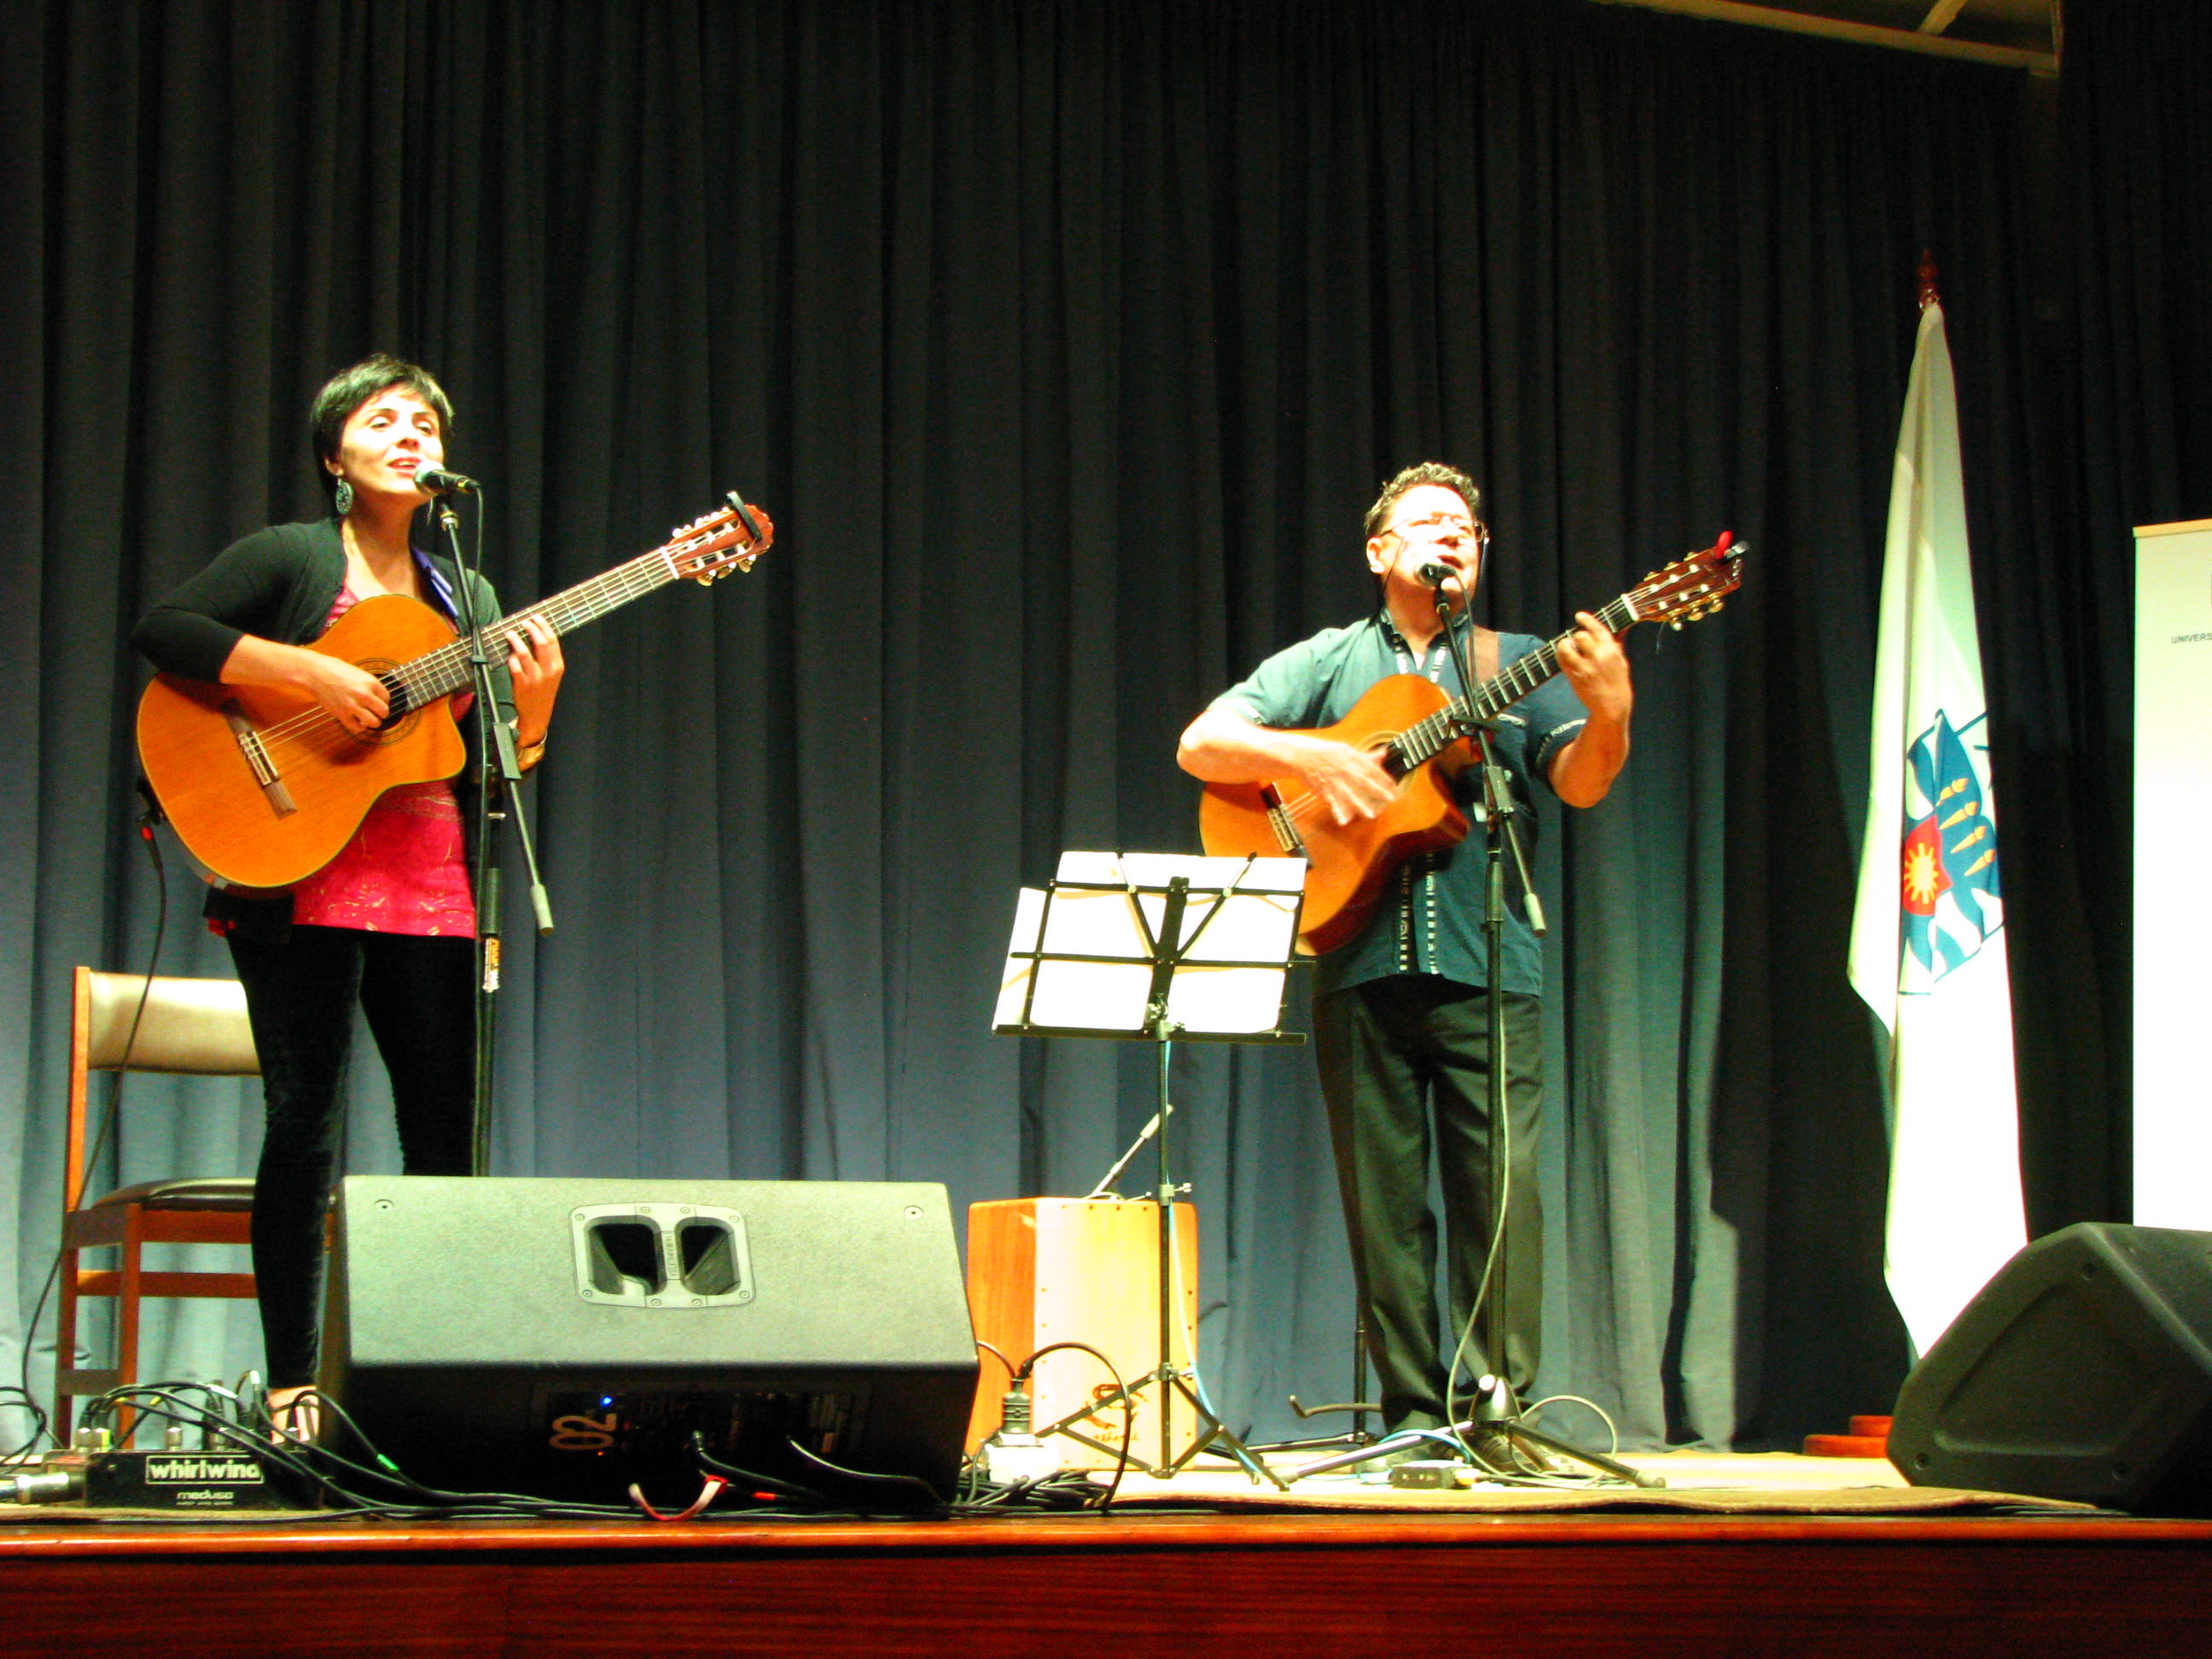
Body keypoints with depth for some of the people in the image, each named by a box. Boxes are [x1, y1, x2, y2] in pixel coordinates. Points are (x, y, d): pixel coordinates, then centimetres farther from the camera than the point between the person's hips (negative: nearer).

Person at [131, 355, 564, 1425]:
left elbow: (494, 772, 15)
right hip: (301, 882, -5)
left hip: (432, 891, 5)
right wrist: (311, 672, -20)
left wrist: (533, 704, -6)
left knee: (449, 1136, 2)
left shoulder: (467, 599, 17)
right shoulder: (291, 558, 2)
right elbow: (161, 631, -12)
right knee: (303, 1127, -6)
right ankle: (290, 1386, 0)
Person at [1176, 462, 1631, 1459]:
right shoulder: (1325, 664, 15)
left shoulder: (1518, 667, 14)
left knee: (1502, 1181, -9)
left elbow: (1581, 786, 0)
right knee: (1382, 1195, 2)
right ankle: (1413, 1413, 8)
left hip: (1488, 966, -1)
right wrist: (1308, 757, -10)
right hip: (1361, 963, 1)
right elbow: (1201, 746, 7)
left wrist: (1607, 714, -22)